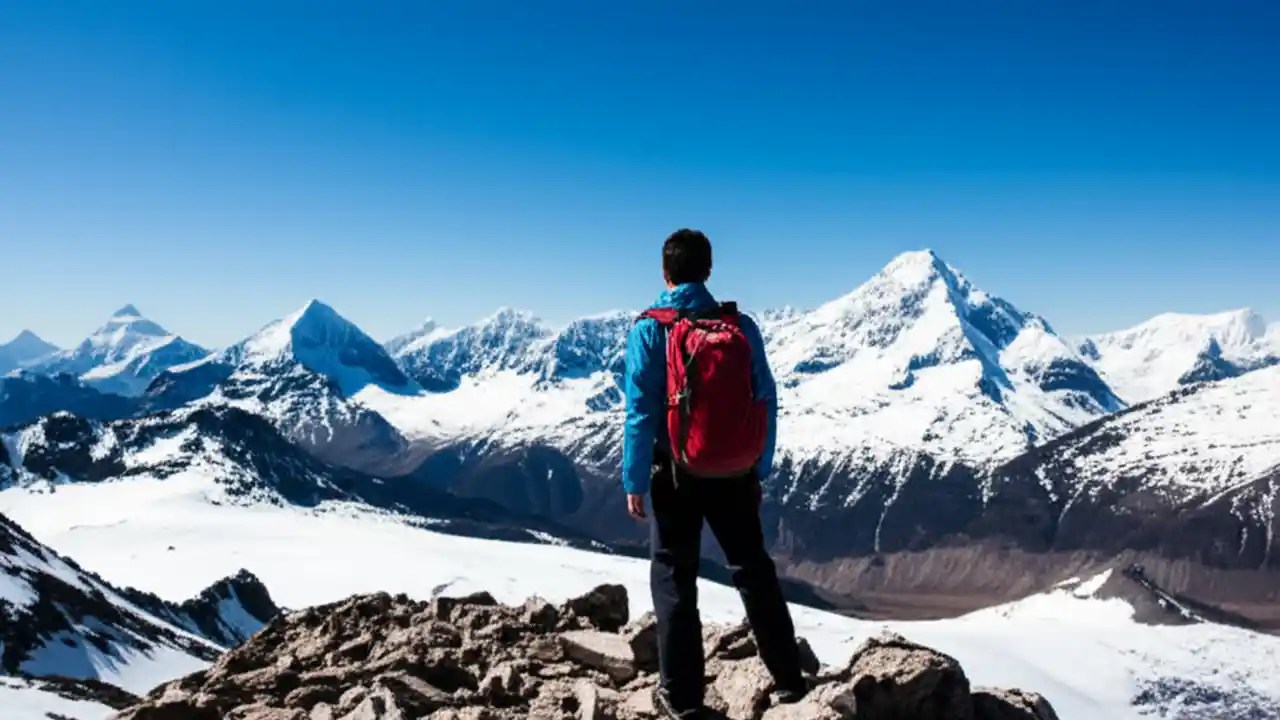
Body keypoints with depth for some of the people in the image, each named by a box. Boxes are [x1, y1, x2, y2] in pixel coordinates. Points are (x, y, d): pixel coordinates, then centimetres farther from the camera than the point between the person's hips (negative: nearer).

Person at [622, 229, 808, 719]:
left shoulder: (649, 329, -11)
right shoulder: (742, 326, -2)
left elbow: (641, 411, -12)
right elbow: (766, 403, 0)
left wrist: (634, 480, -5)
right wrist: (759, 469, 10)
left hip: (676, 473, -2)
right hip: (734, 473, 3)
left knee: (674, 580, 9)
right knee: (754, 571, 17)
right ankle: (788, 677, 24)